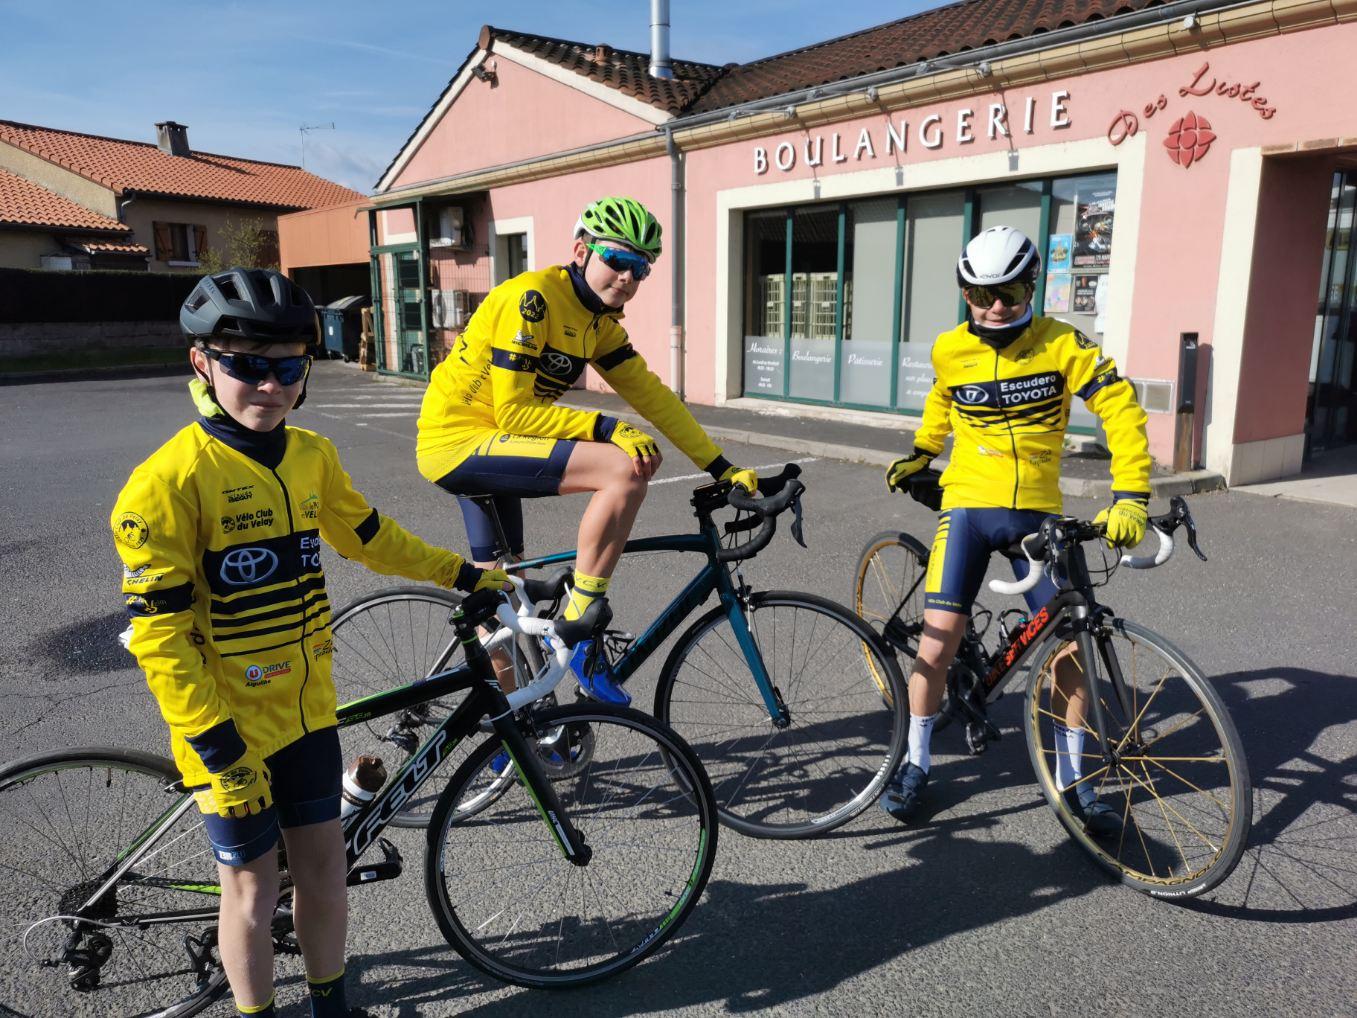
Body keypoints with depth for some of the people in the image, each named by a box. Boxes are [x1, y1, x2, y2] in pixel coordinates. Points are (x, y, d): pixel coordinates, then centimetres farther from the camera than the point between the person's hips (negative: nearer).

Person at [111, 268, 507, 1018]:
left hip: (307, 710, 5)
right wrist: (219, 751, -18)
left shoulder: (312, 457, -1)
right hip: (229, 730, -5)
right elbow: (157, 634, -18)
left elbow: (366, 535, 15)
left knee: (324, 868, 17)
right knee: (252, 890, 12)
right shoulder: (168, 483, -19)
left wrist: (462, 574, 20)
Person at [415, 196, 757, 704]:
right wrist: (608, 430, -25)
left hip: (483, 448, 9)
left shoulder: (599, 320, 7)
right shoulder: (530, 299, -19)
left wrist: (722, 467, 0)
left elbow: (650, 394, 4)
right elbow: (514, 412, -22)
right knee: (626, 470, -25)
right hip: (458, 439, -9)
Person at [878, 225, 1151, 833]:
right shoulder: (950, 351, -1)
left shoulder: (1063, 345, -7)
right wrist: (920, 456, 22)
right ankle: (916, 761, 12)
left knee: (1067, 643, -1)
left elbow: (1122, 413, -10)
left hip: (1037, 513, 0)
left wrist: (1130, 497, -19)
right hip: (968, 507, 0)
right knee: (939, 638, -8)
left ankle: (1073, 777, 19)